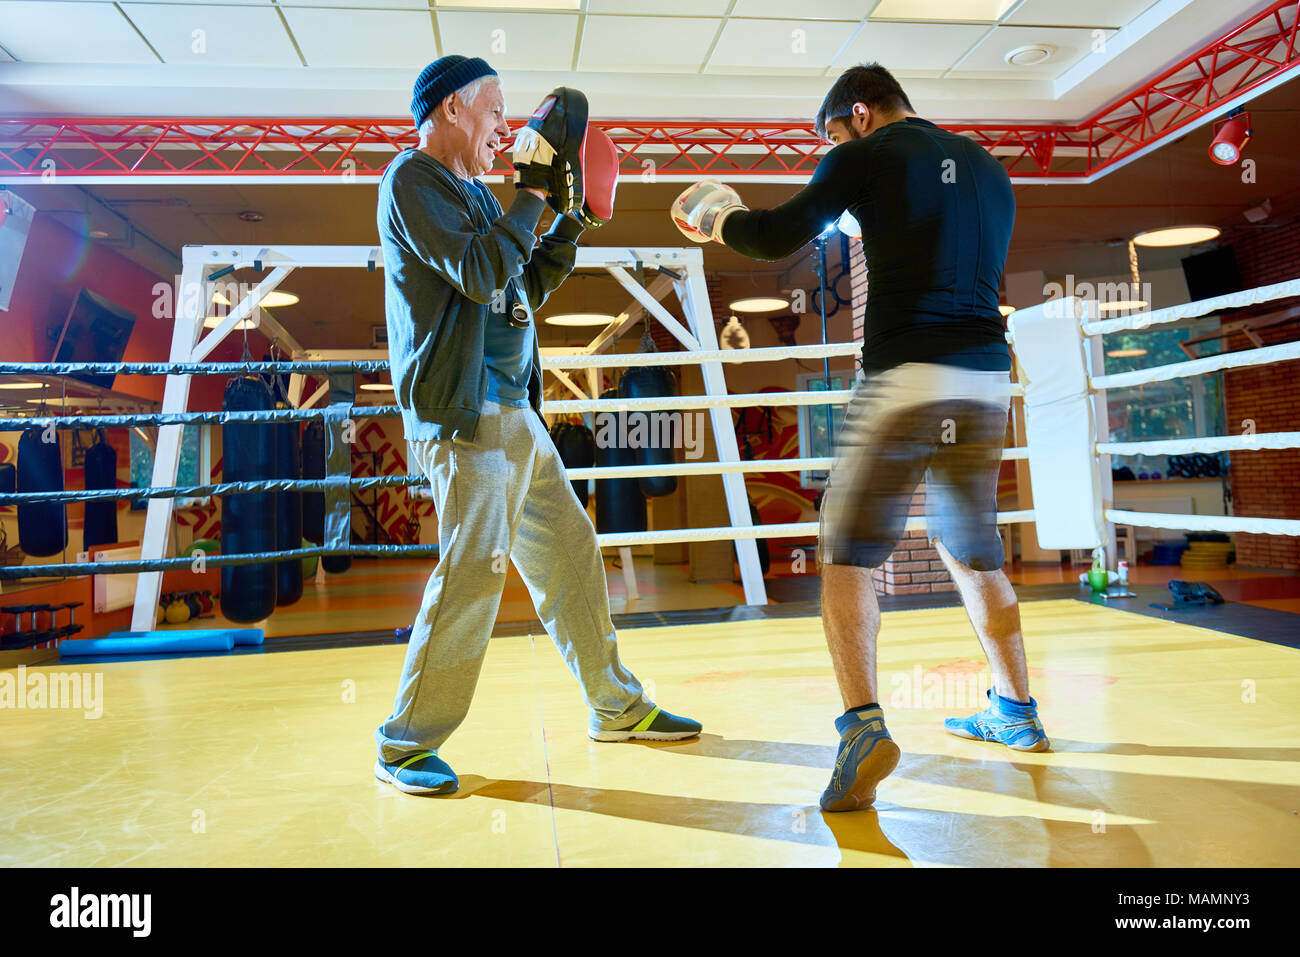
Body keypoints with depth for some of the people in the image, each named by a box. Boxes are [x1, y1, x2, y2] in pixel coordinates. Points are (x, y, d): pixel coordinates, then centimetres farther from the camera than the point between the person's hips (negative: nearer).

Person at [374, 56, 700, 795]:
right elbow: (480, 274, -18)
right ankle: (405, 745, 3)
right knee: (474, 568, -14)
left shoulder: (472, 191, 23)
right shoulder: (412, 180, -4)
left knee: (570, 553, 10)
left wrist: (570, 222, 18)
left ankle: (617, 707, 23)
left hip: (515, 412, 9)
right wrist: (534, 191, -9)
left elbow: (525, 290, 26)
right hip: (463, 416, -9)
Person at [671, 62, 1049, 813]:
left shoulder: (869, 156, 3)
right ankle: (1016, 713, 28)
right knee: (973, 555, 19)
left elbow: (779, 238, -2)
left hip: (905, 377, -6)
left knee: (847, 557, -2)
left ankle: (863, 723, -17)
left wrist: (716, 221, 17)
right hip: (988, 381, 7)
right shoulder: (988, 168, 22)